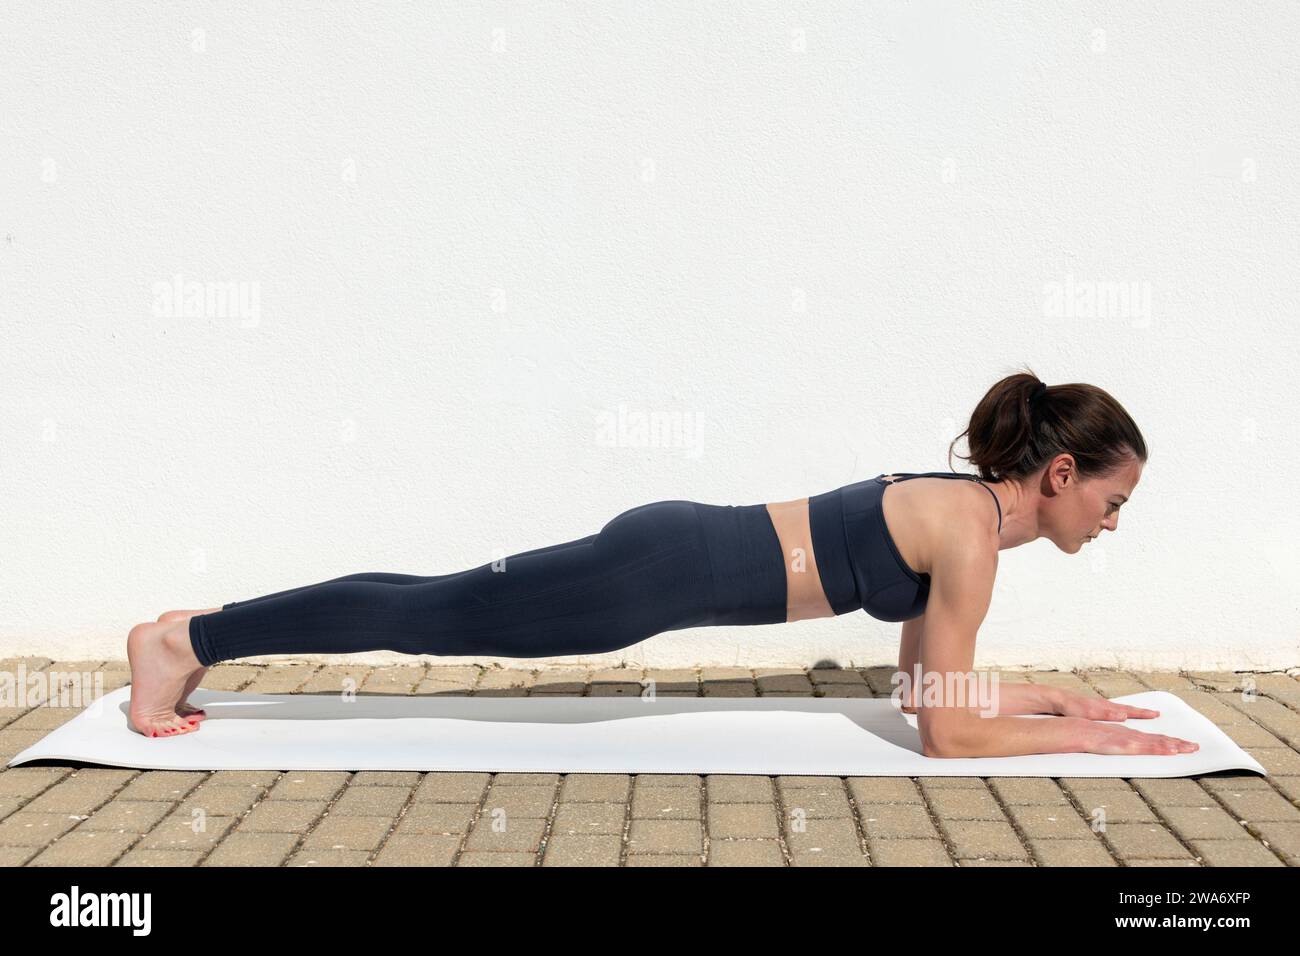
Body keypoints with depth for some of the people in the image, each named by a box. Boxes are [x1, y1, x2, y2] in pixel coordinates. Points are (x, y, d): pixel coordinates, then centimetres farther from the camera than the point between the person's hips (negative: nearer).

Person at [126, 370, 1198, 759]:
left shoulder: (961, 502, 12)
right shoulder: (976, 531, -15)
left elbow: (926, 679, 21)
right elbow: (947, 733, -14)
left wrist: (1048, 695, 19)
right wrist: (1090, 739, -6)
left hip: (675, 548, 8)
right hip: (667, 570, -8)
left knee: (447, 613, 13)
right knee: (436, 614, -1)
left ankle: (202, 635, 23)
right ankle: (187, 637, 9)